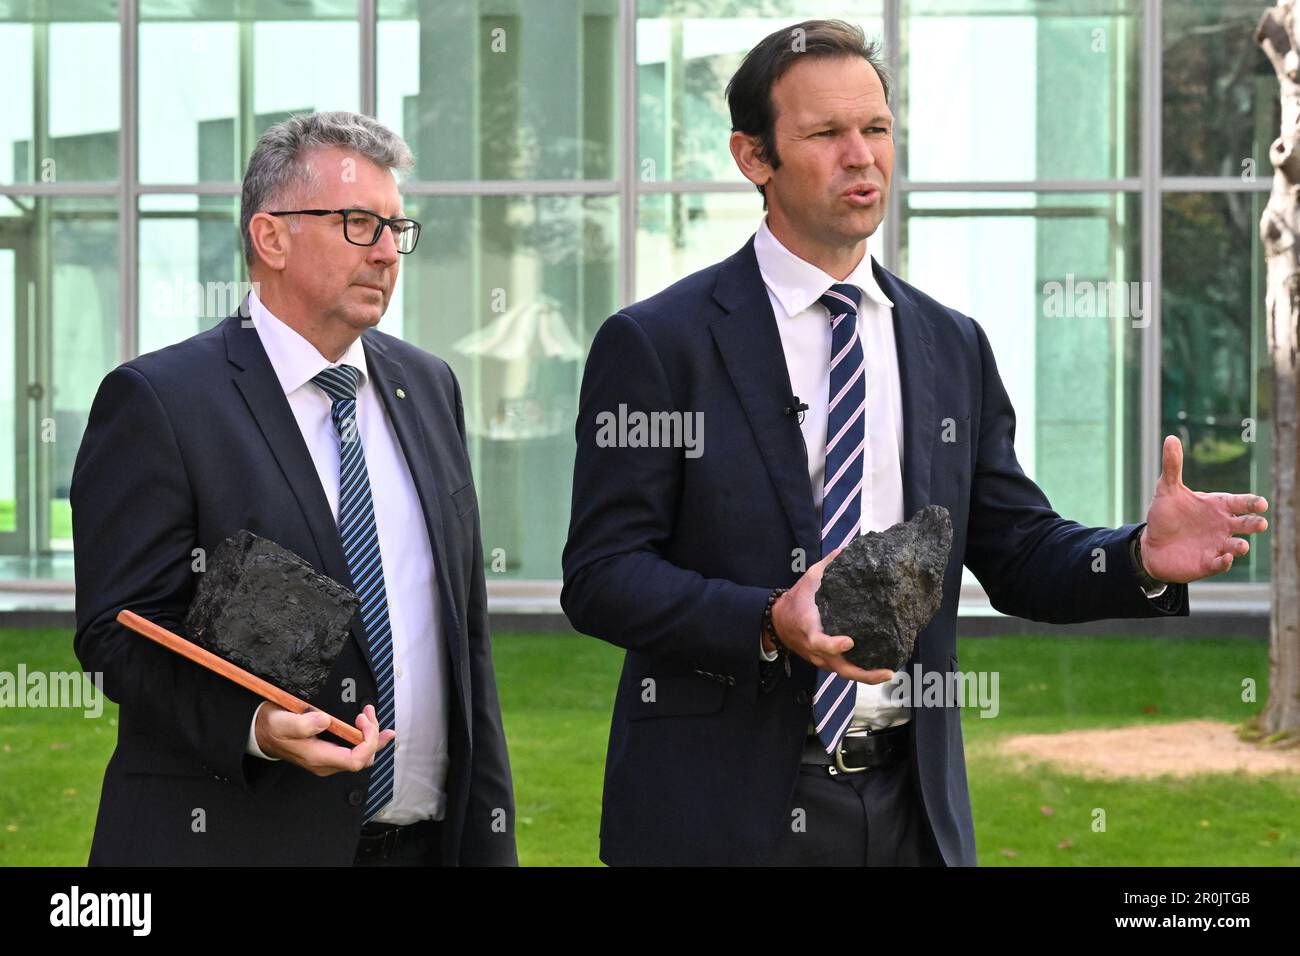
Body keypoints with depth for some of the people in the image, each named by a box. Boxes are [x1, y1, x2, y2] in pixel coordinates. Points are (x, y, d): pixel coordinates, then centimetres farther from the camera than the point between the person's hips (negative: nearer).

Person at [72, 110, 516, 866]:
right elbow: (120, 632, -10)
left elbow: (467, 630, 14)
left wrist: (489, 832, 10)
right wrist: (253, 728, -26)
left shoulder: (430, 386, 12)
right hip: (241, 834, -5)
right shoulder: (157, 401, -7)